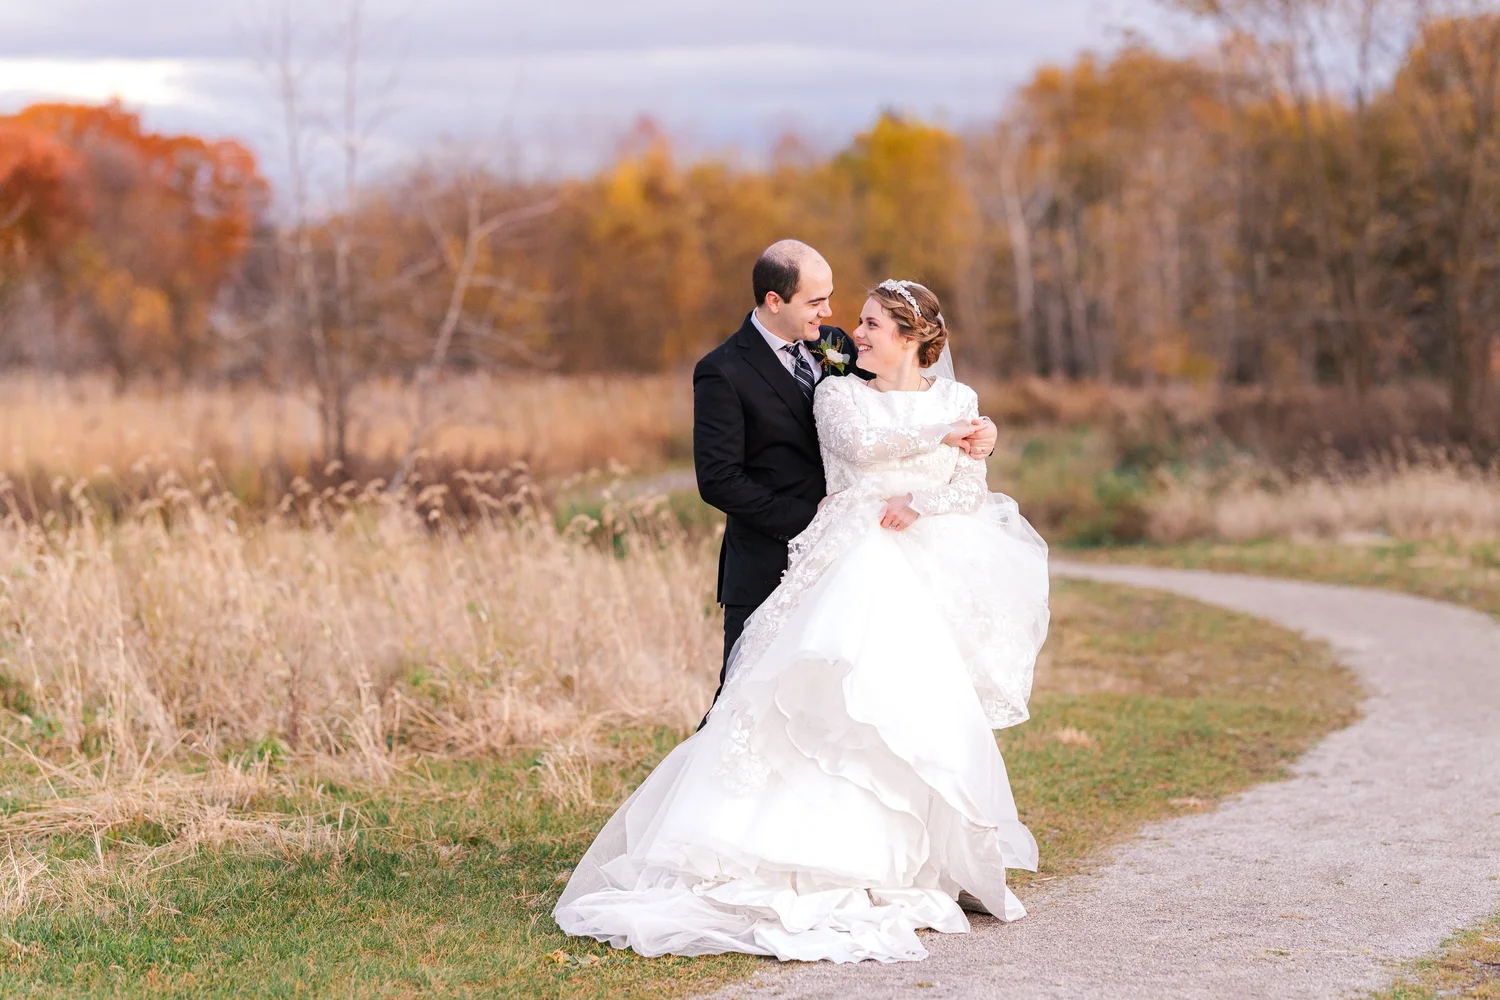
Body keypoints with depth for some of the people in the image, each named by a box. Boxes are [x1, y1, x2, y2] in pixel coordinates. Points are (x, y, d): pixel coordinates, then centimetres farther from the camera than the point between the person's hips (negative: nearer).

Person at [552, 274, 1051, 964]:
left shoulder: (957, 400, 17)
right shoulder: (838, 394, 14)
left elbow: (972, 487, 8)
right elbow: (860, 443, -6)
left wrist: (919, 503, -10)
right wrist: (940, 435, 0)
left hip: (930, 567, 1)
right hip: (853, 563, -1)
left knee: (921, 698, -14)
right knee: (824, 694, -20)